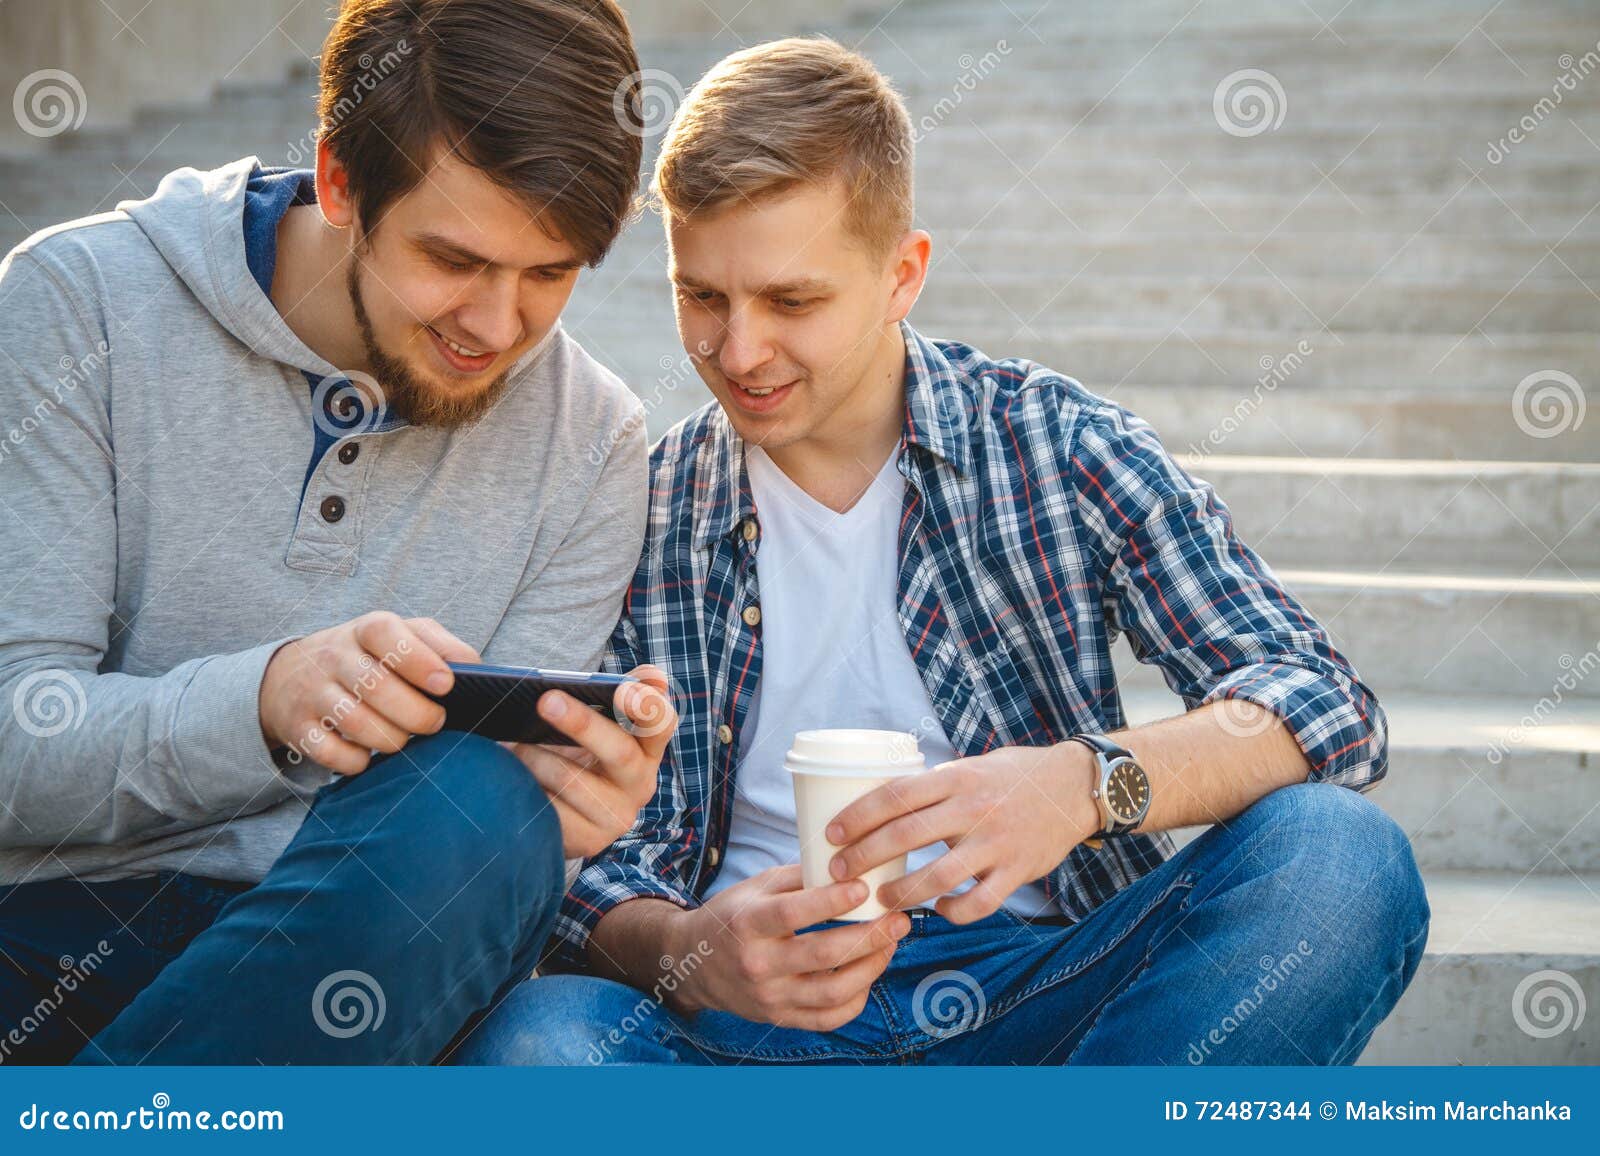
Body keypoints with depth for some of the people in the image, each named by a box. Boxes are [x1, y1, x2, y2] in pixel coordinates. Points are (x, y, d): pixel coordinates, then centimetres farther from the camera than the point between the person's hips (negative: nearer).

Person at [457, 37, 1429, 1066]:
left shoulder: (1055, 442, 2)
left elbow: (1330, 710, -6)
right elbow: (594, 864, 4)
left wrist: (1086, 783, -27)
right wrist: (682, 951, -21)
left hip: (1038, 978, 1)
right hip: (755, 1017, 0)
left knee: (1339, 857, -26)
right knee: (533, 1036, -32)